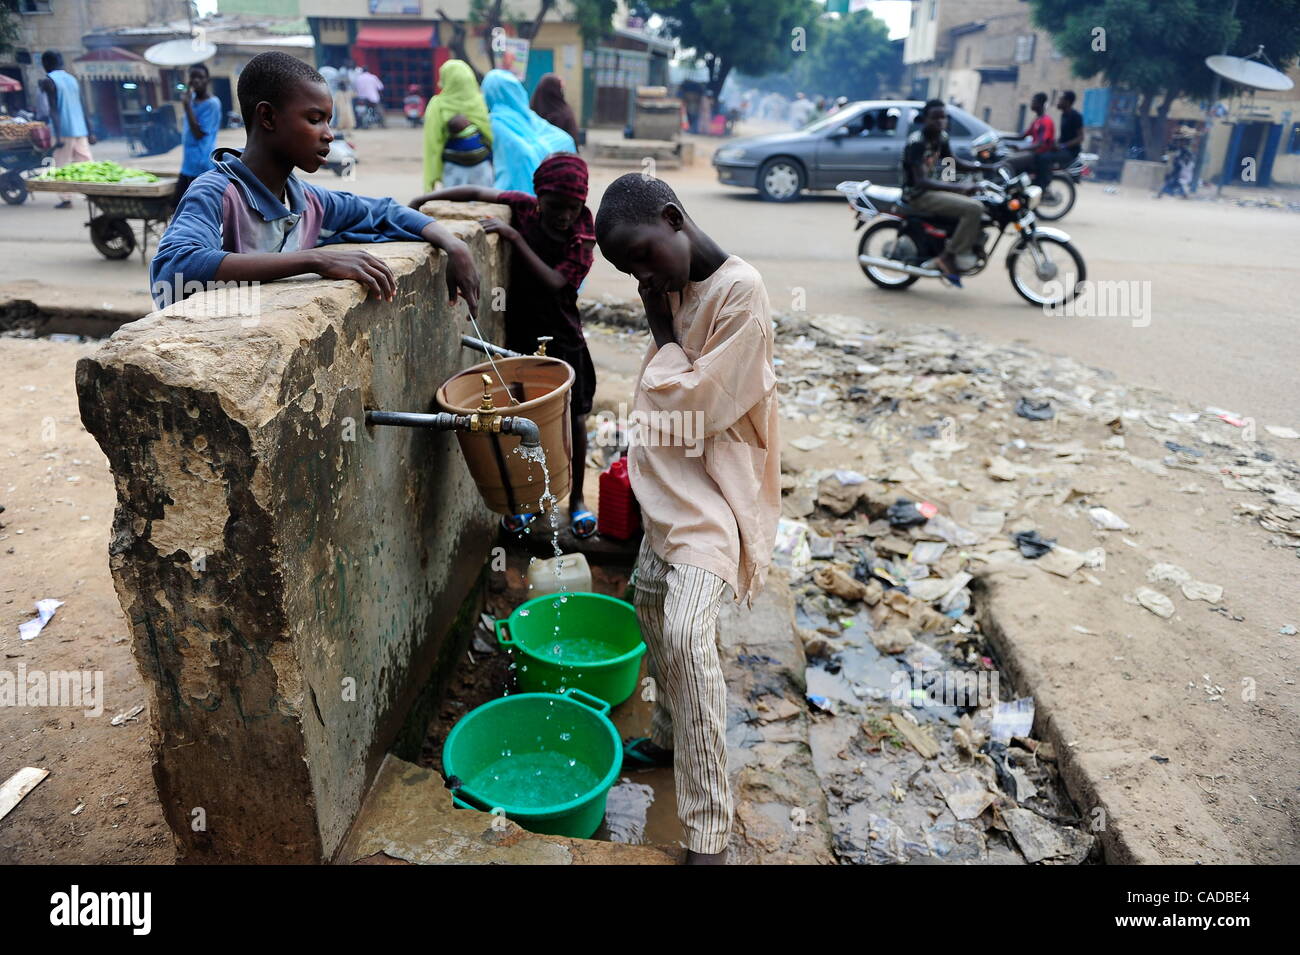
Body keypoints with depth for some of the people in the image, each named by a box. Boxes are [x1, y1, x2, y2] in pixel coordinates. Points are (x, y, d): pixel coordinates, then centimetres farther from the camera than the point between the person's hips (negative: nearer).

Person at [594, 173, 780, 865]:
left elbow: (694, 407, -23)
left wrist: (662, 332, -13)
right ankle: (670, 736, 41)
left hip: (715, 488, -9)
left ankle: (707, 833, -10)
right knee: (650, 601, 18)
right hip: (670, 479, 9)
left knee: (686, 633, -20)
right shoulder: (674, 287, 5)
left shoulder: (739, 291, -21)